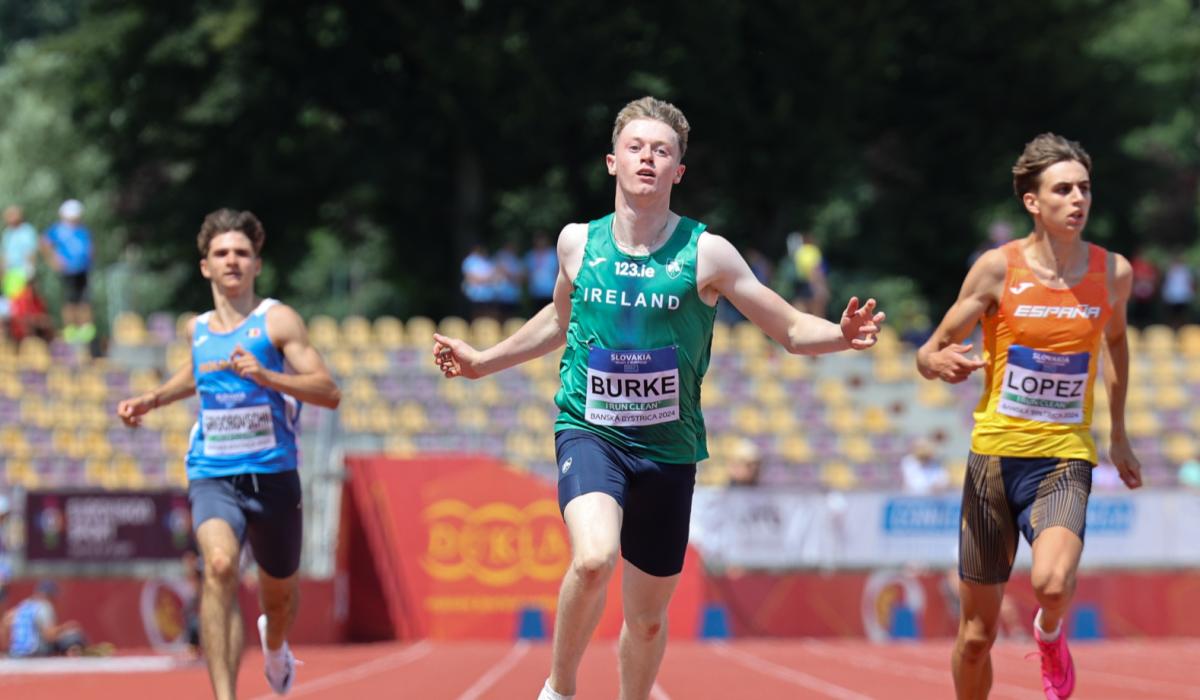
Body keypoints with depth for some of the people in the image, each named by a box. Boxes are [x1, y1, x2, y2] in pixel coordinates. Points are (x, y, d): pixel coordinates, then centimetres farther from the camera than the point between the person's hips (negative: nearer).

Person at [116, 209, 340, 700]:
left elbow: (329, 392, -13)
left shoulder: (278, 321, -4)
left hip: (273, 477, -1)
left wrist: (265, 376, -26)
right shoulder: (197, 328, 10)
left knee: (279, 594, 17)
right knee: (220, 565, -29)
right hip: (213, 478, 1)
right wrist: (152, 399, 20)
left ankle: (274, 643, 56)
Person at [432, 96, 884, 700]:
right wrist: (483, 362, 26)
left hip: (667, 447, 1)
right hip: (589, 432, -1)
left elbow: (791, 328, -1)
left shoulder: (706, 254, -5)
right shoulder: (577, 242, 2)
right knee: (593, 558, -30)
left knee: (647, 616, 10)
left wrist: (841, 335, -21)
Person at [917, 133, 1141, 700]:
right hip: (995, 454, 0)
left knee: (1053, 582, -29)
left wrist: (1119, 434, 25)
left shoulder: (1113, 272, 0)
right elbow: (930, 352, 1)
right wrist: (940, 362, -24)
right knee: (977, 633, 5)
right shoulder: (999, 268, -6)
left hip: (1065, 458, 0)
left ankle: (1050, 633, 7)